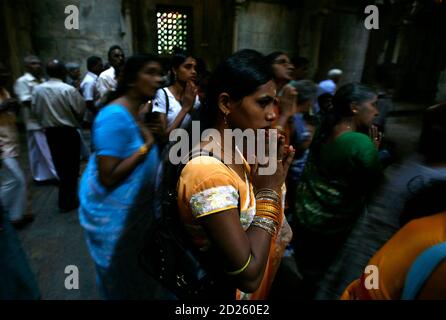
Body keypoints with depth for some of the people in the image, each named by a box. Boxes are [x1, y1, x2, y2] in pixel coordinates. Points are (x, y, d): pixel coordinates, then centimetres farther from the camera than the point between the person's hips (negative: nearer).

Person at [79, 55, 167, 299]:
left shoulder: (140, 110, 3)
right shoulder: (115, 116, -25)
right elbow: (107, 177, -29)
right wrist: (146, 146, -26)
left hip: (134, 207, 8)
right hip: (113, 213, -8)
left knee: (137, 269, 27)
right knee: (121, 277, 15)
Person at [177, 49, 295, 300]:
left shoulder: (235, 147, -5)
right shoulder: (208, 170, -32)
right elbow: (248, 275, -31)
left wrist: (274, 178, -9)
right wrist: (268, 191, -25)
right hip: (223, 288, -7)